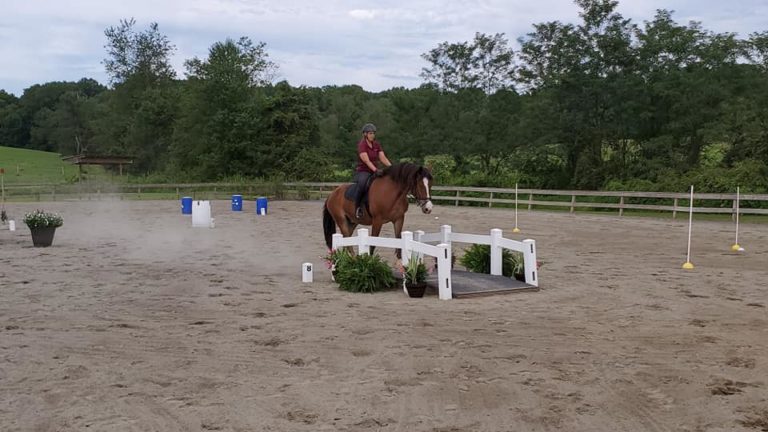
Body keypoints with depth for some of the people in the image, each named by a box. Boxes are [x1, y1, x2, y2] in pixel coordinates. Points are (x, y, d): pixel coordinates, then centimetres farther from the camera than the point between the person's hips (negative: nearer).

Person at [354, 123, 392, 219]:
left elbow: (383, 158, 3)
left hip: (374, 171, 7)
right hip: (362, 171, -7)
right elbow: (366, 161, -23)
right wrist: (375, 170, -37)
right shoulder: (361, 145, -10)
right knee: (362, 184, -39)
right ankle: (358, 208, -26)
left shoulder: (377, 144, 11)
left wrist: (392, 167, -14)